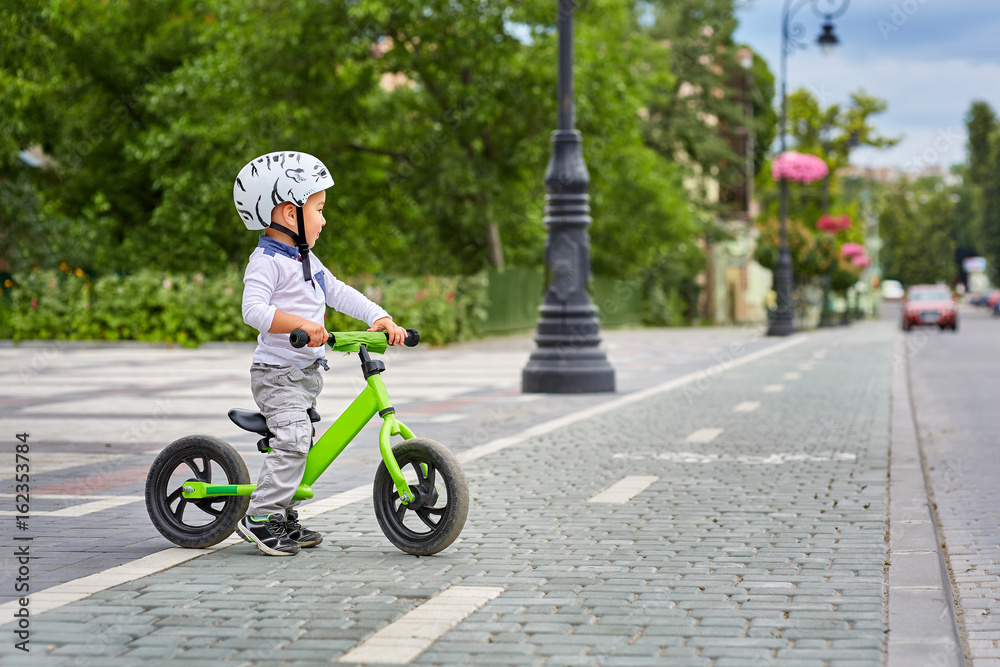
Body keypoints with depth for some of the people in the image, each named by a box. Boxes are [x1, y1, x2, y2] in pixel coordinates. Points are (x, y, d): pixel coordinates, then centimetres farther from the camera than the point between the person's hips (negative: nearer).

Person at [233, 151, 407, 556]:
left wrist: (380, 318, 3)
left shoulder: (306, 260, 15)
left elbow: (339, 293, 15)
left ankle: (283, 517, 21)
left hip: (305, 373, 9)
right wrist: (300, 324, -39)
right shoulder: (266, 261, -15)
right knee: (293, 439, -20)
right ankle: (260, 517, -14)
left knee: (300, 444, 12)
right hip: (276, 373, -9)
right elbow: (254, 310, -28)